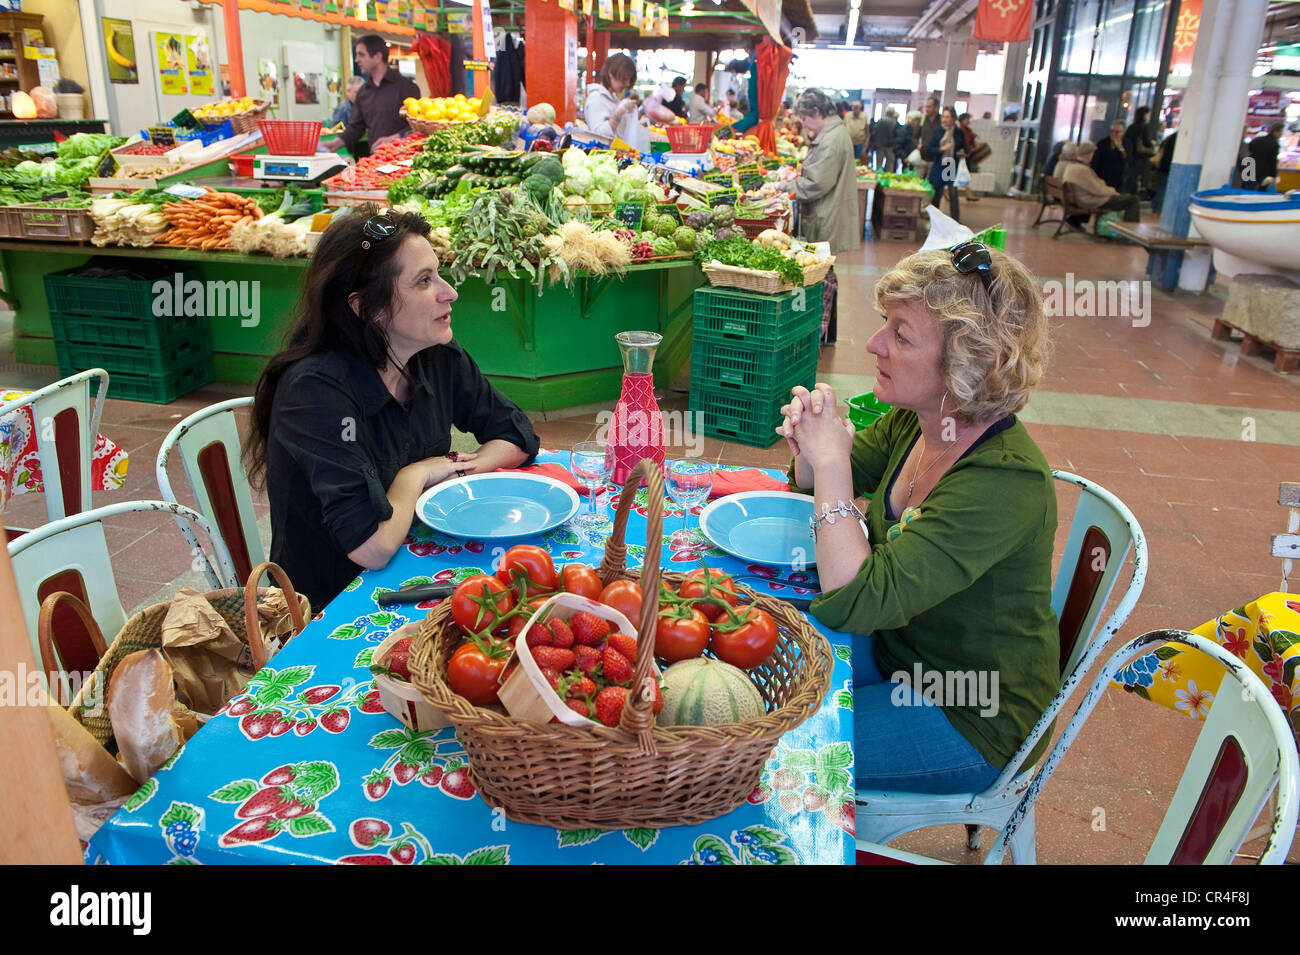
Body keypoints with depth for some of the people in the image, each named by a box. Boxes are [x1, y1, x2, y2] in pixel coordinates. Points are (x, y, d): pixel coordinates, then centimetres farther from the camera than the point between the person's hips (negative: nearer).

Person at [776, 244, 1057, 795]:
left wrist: (832, 459, -30)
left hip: (970, 720, -7)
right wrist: (810, 446, -14)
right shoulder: (913, 422, -7)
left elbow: (853, 603, -36)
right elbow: (818, 488, 9)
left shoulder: (1003, 482, -32)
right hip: (897, 646, 8)